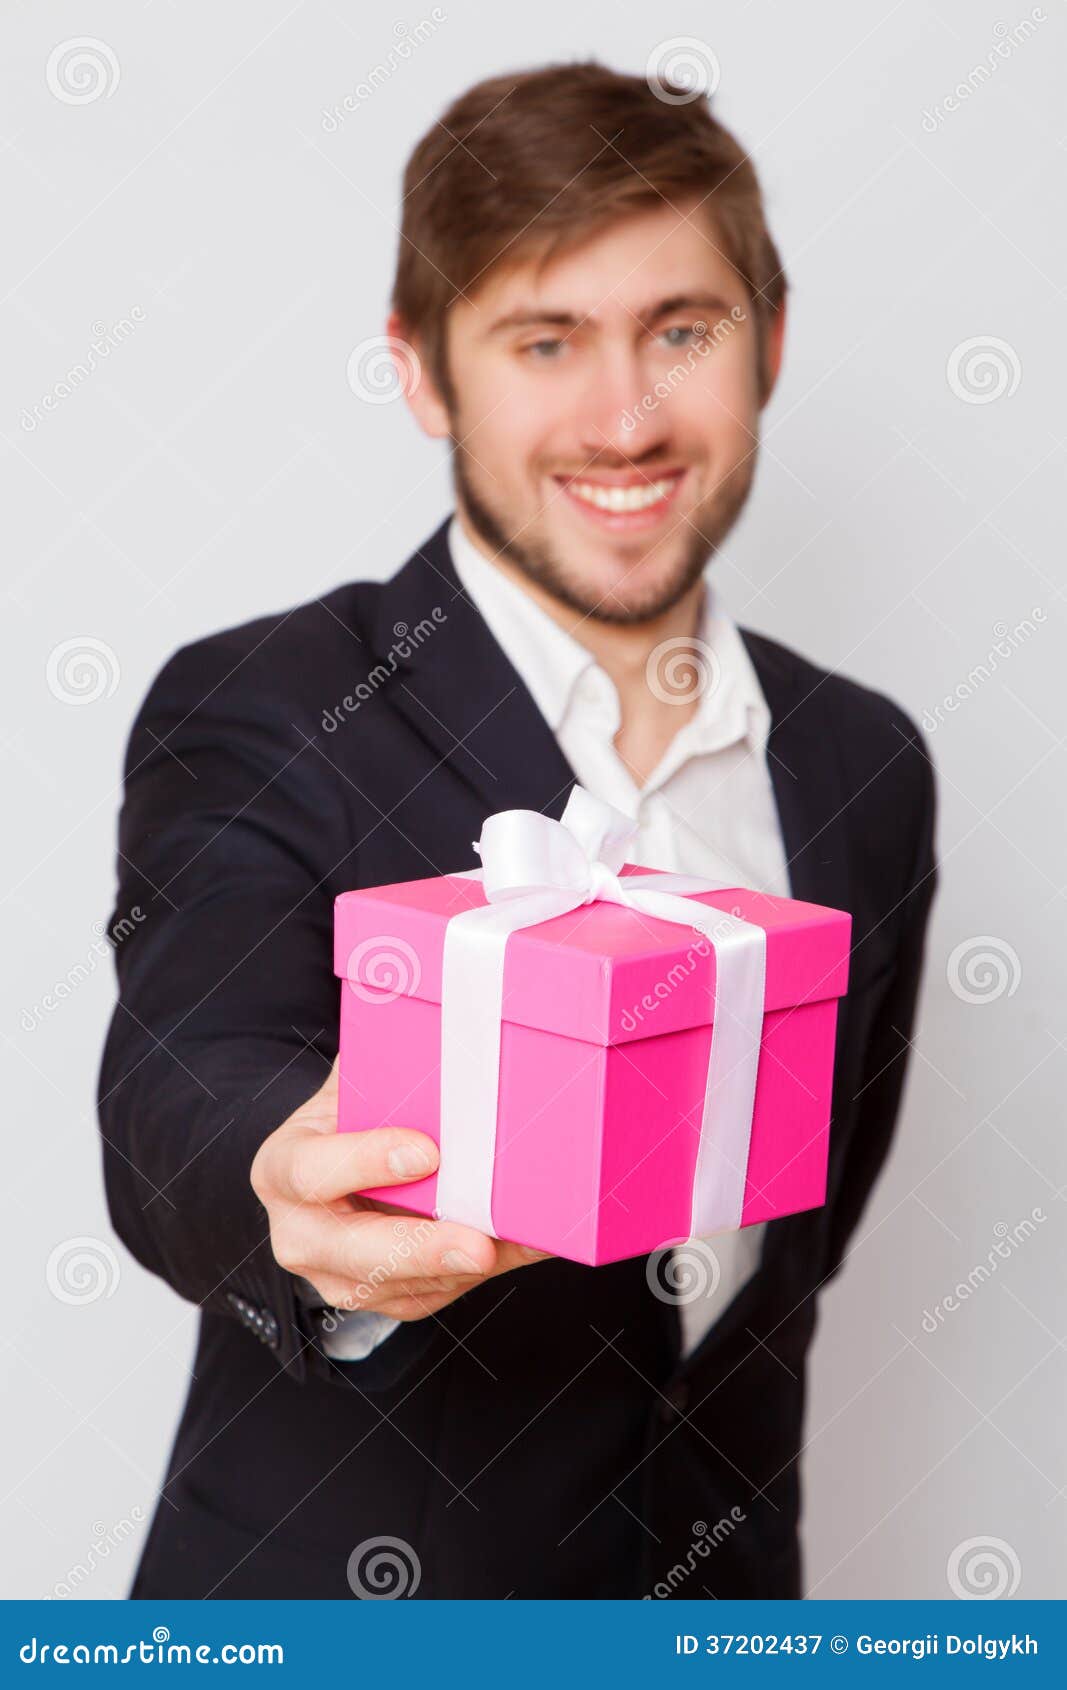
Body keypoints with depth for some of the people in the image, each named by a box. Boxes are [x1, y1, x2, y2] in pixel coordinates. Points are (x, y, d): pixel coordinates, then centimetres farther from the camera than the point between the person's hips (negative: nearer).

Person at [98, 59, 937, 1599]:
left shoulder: (863, 767, -1)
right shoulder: (258, 720, -15)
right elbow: (175, 1117, -31)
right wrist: (318, 1209, -52)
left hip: (724, 1595, 4)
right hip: (330, 1596, -4)